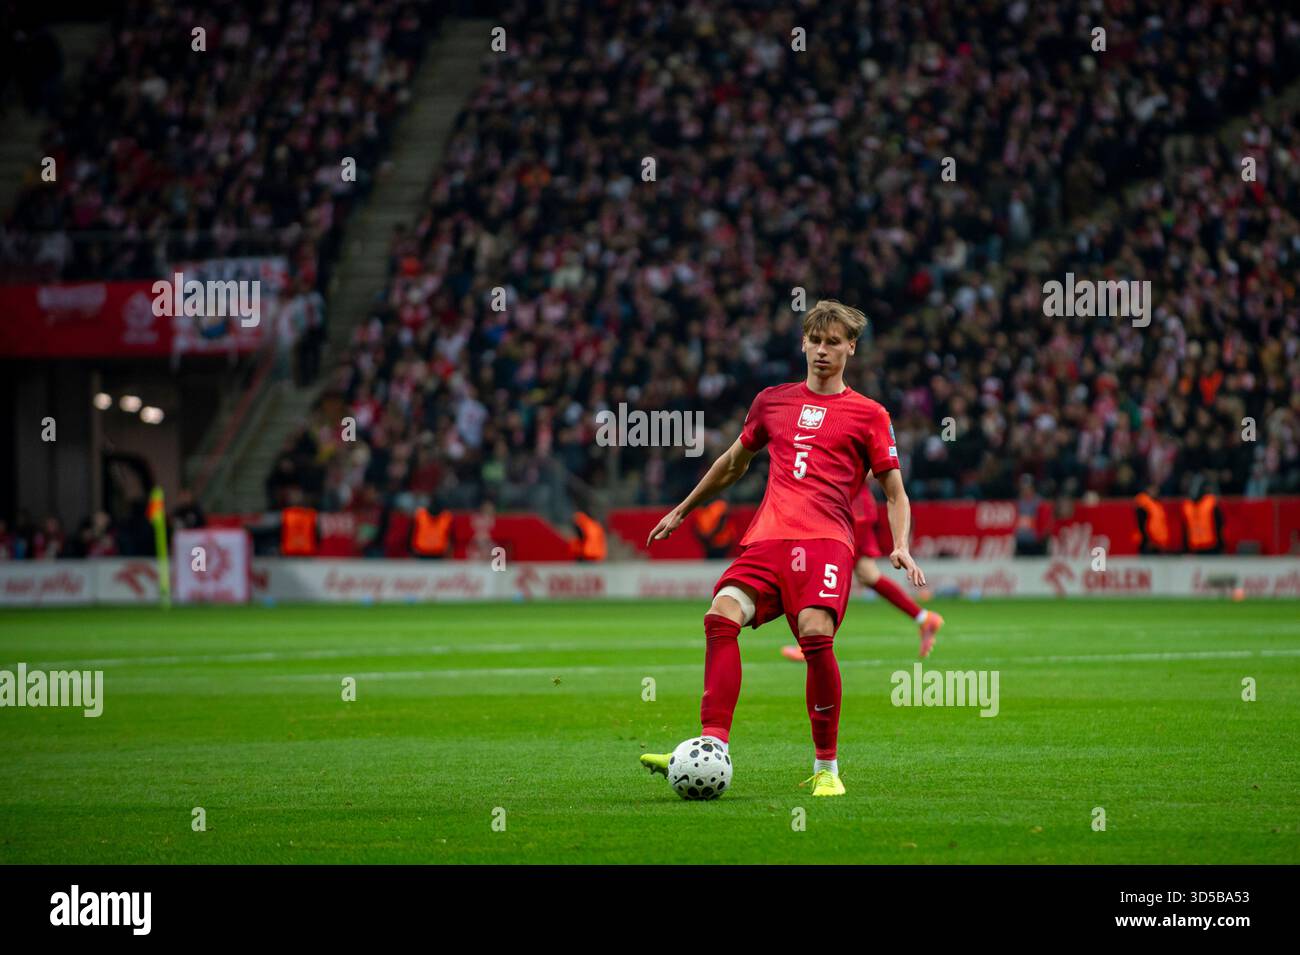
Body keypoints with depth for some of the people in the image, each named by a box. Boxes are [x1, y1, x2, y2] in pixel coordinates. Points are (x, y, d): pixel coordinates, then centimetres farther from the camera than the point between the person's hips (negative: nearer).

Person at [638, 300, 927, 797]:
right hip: (767, 537, 4)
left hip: (826, 540, -3)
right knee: (722, 616, -24)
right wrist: (683, 510, 41)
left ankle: (826, 768, -12)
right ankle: (713, 747, -29)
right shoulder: (772, 401, 22)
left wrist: (901, 547, -6)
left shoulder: (868, 415, 12)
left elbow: (896, 494, 12)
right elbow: (734, 461, 37)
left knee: (816, 633, -27)